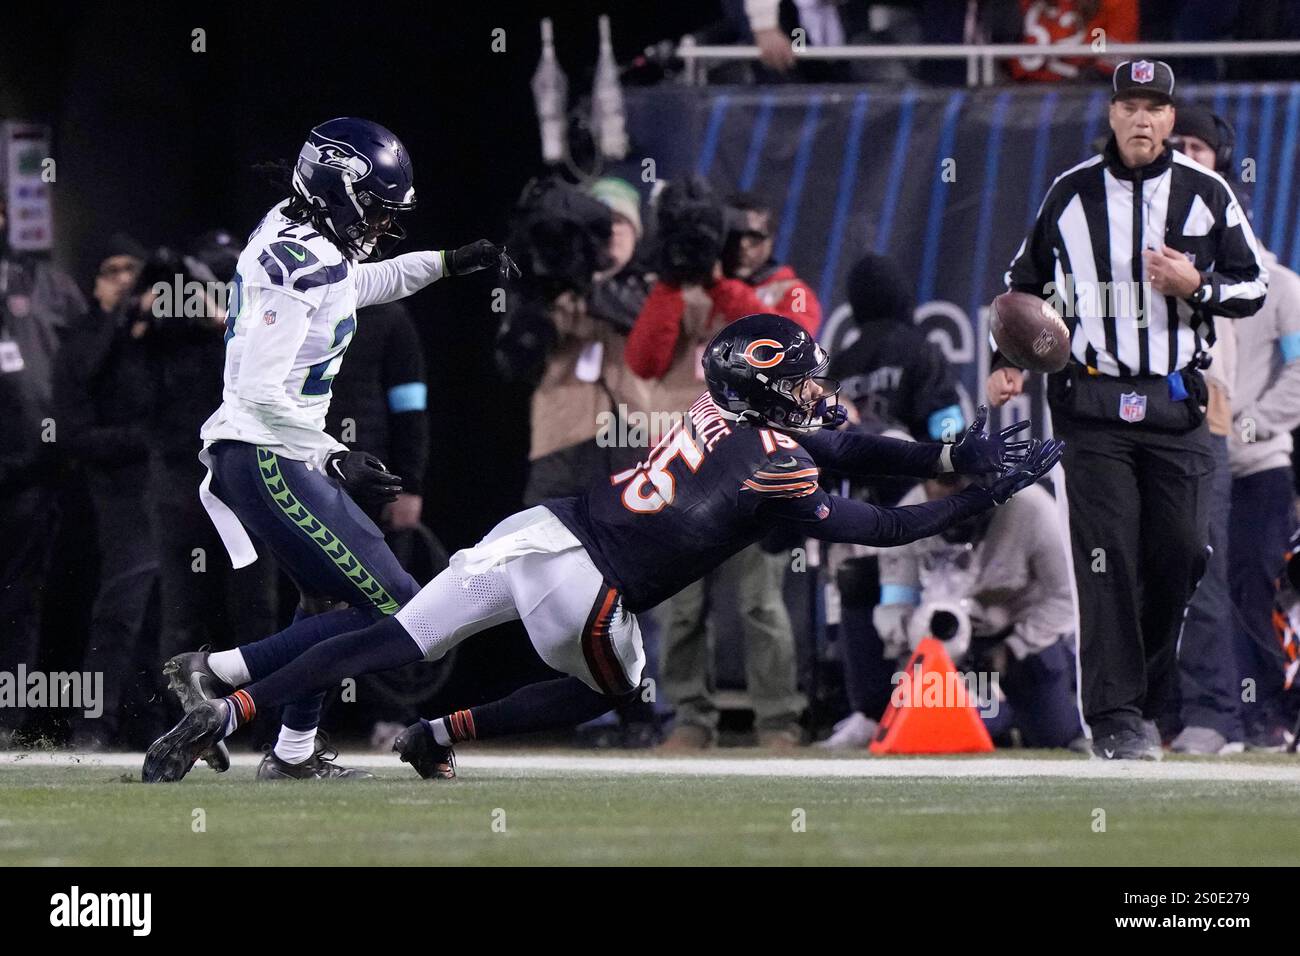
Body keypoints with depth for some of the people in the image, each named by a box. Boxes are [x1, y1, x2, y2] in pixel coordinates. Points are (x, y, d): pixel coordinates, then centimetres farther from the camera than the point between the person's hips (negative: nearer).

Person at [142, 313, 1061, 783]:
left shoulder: (724, 415, 19)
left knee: (393, 645, 2)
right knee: (607, 692, 24)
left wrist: (963, 454, 24)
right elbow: (880, 528, -1)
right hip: (581, 583, -6)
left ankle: (225, 713, -10)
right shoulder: (773, 469, -4)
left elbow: (854, 447, 28)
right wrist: (986, 495, 6)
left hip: (534, 527, 6)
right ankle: (444, 733, 14)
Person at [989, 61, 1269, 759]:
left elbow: (1253, 287, 9)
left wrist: (1196, 287, -10)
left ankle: (1149, 691, 22)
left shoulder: (1206, 194, 5)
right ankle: (1114, 716, -10)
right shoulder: (1071, 195, 5)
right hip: (1092, 403, -1)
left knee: (1179, 552, 2)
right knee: (1106, 560, -9)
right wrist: (1006, 362, 4)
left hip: (1176, 406, 2)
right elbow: (1024, 283, 16)